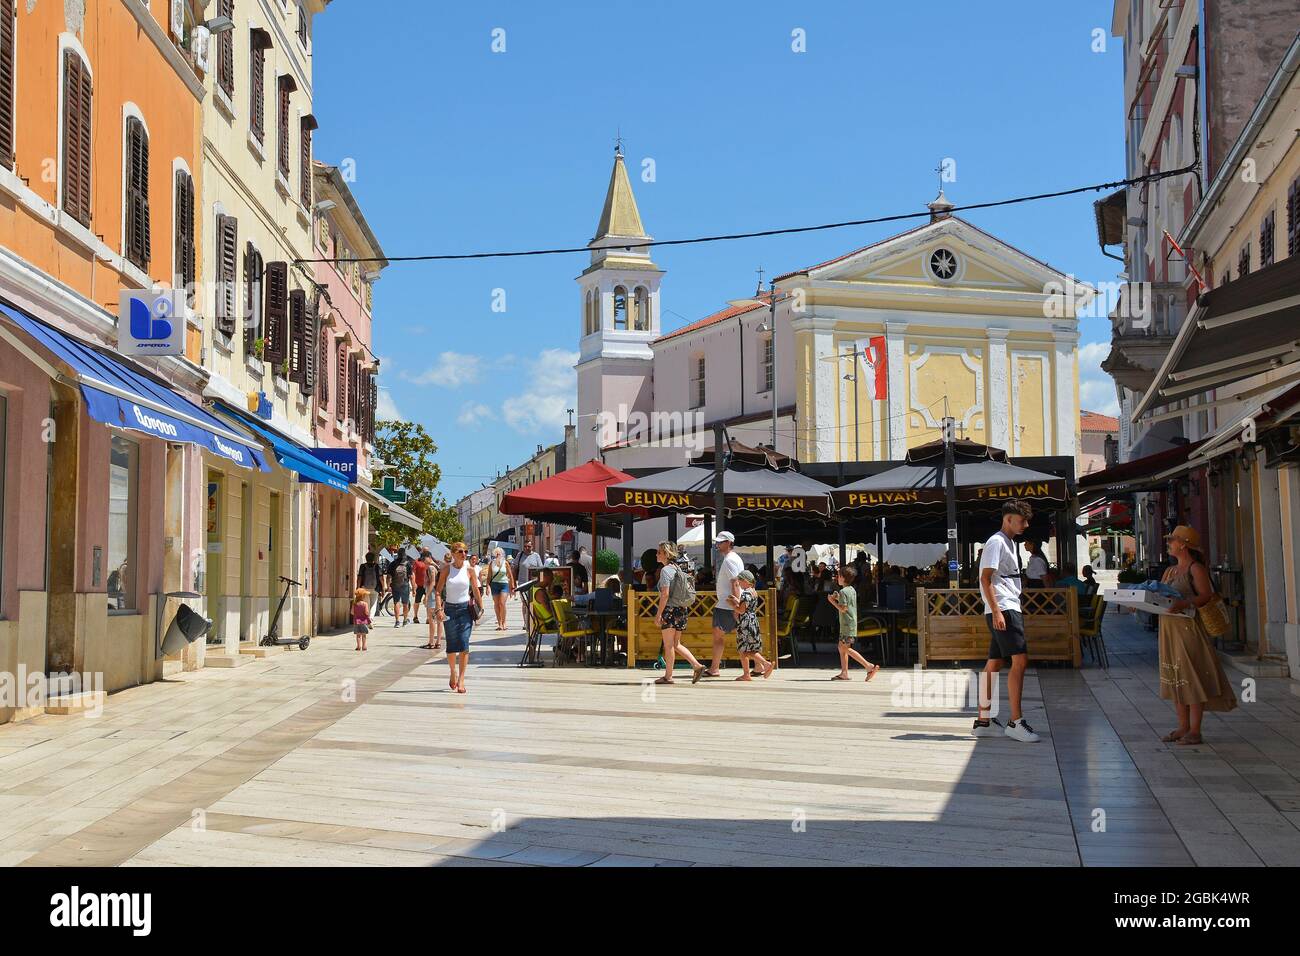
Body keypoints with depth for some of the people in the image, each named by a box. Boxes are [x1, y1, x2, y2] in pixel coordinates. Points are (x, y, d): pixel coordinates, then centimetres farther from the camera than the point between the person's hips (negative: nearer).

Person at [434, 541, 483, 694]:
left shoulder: (469, 570, 2)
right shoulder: (446, 570, -1)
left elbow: (475, 590, 10)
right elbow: (438, 591, -1)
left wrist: (481, 607, 9)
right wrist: (439, 608, -13)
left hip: (466, 608, 0)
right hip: (450, 609, 0)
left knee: (464, 645, -10)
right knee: (451, 645, 6)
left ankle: (461, 679, -7)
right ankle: (453, 673, 31)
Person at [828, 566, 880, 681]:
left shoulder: (843, 591, -14)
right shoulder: (852, 590, 15)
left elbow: (843, 608, -19)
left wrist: (832, 601, -9)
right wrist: (837, 599, 16)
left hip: (847, 624, -10)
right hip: (852, 623, 10)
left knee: (846, 648, -9)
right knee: (841, 647, 12)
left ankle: (869, 666, -14)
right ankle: (844, 673, 9)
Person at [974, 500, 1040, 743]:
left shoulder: (1010, 543, 21)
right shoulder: (996, 542, -9)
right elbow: (985, 578, -16)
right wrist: (996, 611, -22)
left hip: (1009, 609, 10)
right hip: (1003, 610, -10)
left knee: (994, 664, 9)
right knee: (1020, 661, -14)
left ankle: (983, 721, 13)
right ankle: (1015, 722, -12)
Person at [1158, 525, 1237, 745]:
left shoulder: (1196, 569, -6)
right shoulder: (1170, 571, 19)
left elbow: (1206, 595, -17)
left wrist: (1185, 604, -32)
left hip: (1188, 627, -8)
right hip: (1168, 628, 8)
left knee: (1191, 677, -6)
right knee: (1174, 678, 9)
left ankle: (1195, 731, -4)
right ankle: (1183, 727, 16)